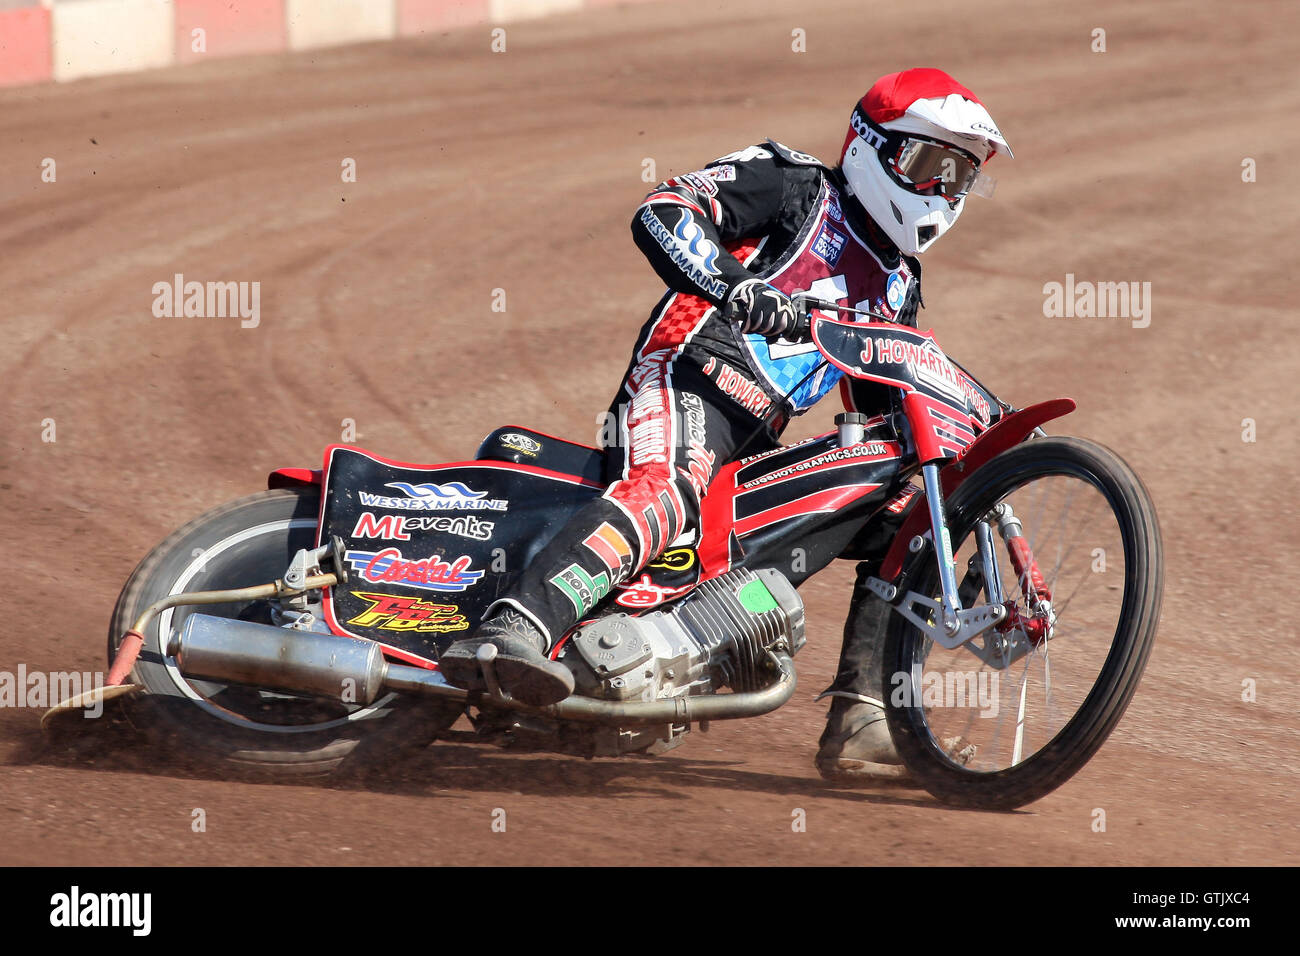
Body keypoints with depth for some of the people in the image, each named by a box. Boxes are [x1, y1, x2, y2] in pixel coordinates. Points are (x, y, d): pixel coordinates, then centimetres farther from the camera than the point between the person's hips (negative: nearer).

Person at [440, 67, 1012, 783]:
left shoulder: (896, 285, 28)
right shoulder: (793, 186, 5)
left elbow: (888, 405, 35)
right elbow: (661, 213, -9)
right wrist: (735, 288, -25)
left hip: (761, 444, 9)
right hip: (688, 377, -9)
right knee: (664, 492, -38)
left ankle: (860, 723, -3)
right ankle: (509, 634, -58)